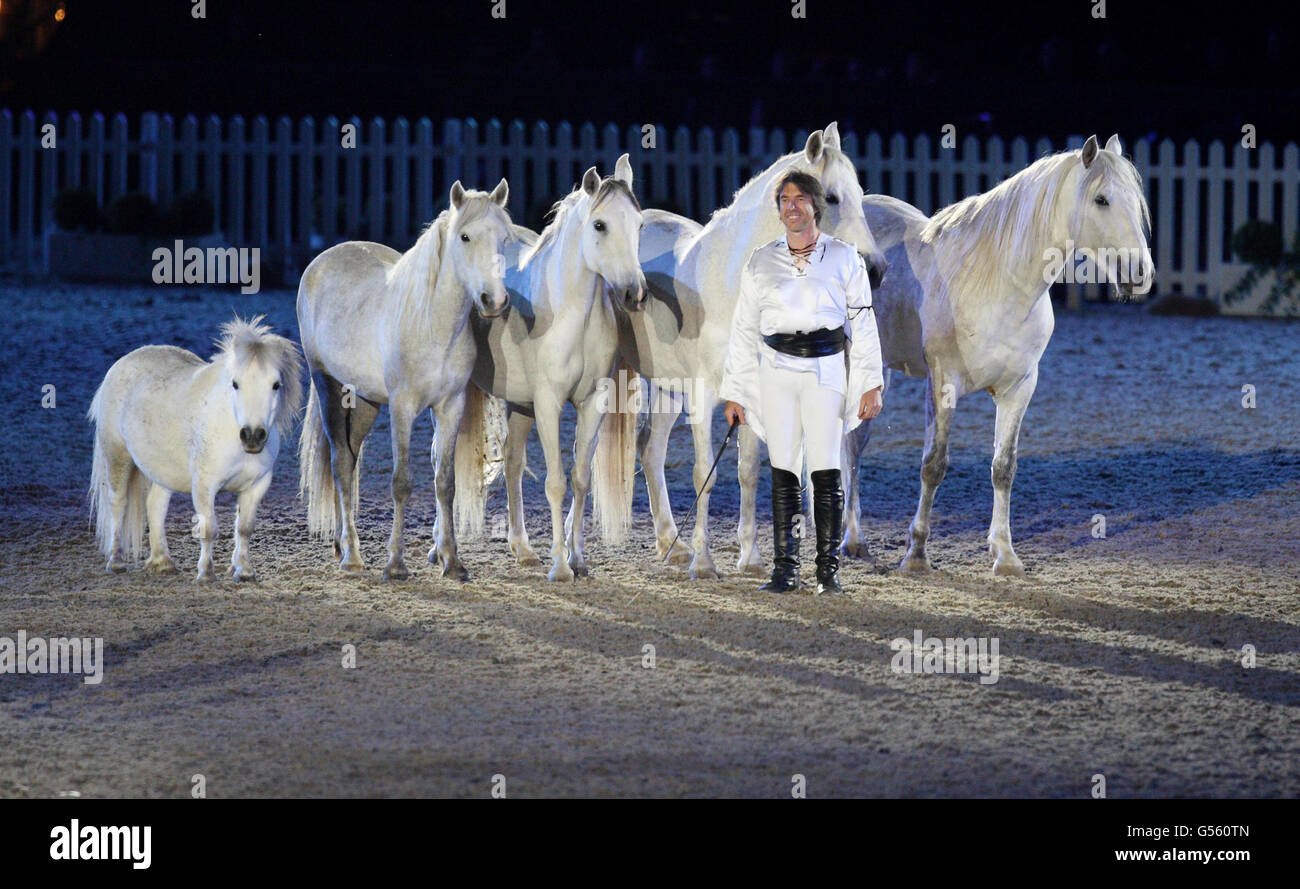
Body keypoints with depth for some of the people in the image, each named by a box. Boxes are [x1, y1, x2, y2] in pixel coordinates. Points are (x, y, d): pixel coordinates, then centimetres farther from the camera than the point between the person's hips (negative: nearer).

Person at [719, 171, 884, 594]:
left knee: (826, 471, -5)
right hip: (776, 369, 2)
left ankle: (829, 570, 2)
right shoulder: (761, 262, 9)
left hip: (825, 369, -2)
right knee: (783, 471, 0)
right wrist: (734, 392, 8)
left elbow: (862, 322, 4)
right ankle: (784, 570, 4)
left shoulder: (843, 258, 4)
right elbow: (744, 329, 11)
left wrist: (871, 383, -3)